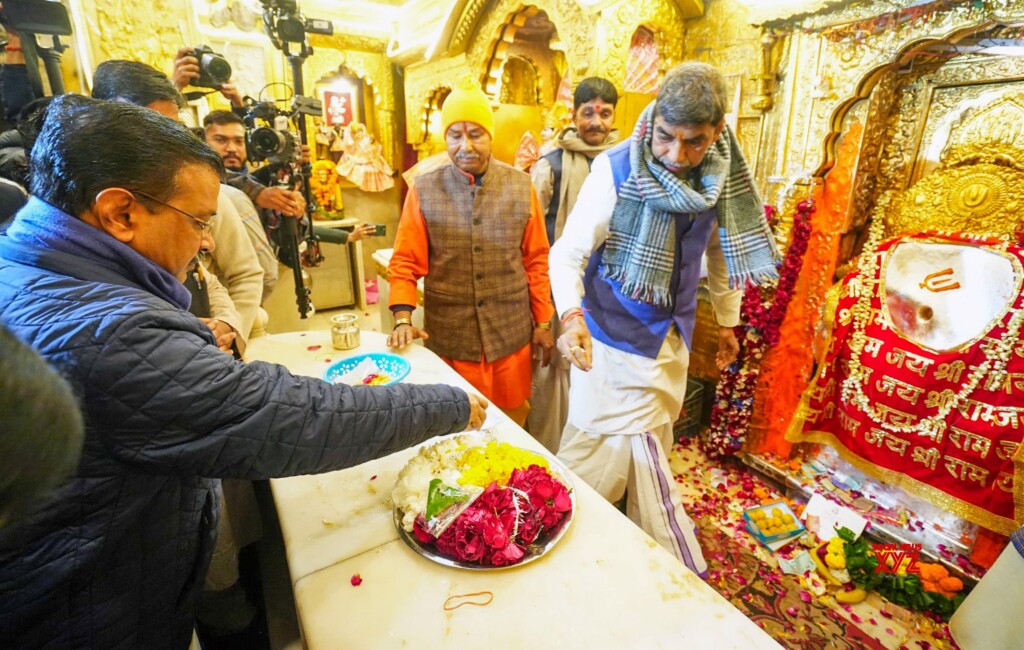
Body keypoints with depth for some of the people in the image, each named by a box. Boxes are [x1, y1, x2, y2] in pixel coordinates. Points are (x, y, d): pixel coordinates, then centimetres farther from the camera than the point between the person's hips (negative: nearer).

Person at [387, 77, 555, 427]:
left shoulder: (520, 185, 0)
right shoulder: (423, 190, -3)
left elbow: (536, 259, 4)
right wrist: (403, 319, -15)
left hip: (511, 335, 1)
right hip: (448, 339, 0)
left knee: (512, 426, 17)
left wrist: (543, 322, 5)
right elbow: (405, 262, -1)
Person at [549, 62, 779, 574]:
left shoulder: (723, 177, -4)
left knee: (645, 450, 20)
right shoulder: (616, 169, -19)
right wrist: (572, 314, -39)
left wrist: (727, 320, 18)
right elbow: (567, 253, -20)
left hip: (670, 337, 5)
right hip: (613, 339, -4)